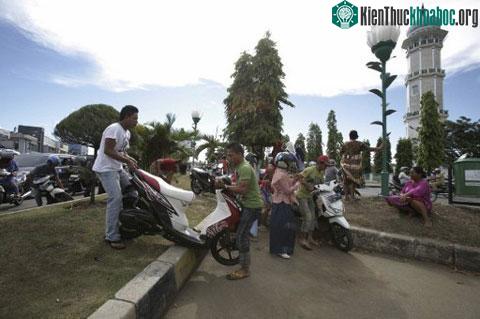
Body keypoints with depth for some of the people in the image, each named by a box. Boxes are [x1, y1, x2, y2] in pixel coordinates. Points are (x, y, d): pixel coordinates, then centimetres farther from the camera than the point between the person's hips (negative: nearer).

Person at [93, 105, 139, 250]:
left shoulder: (127, 133, 12)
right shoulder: (114, 129, -18)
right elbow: (108, 151, -24)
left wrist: (130, 159, 0)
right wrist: (127, 161, -23)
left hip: (118, 168, 10)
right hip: (106, 169, -10)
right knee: (116, 198, -17)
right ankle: (112, 236, -9)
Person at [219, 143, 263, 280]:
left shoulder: (244, 168, -20)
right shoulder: (240, 166, 12)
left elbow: (242, 189, -28)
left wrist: (226, 187, -20)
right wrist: (226, 184, 2)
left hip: (252, 205, -10)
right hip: (248, 203, 10)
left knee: (241, 236, -6)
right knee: (243, 234, 21)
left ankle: (244, 270, 6)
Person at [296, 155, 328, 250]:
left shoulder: (321, 172, 6)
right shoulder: (309, 169, -20)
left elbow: (321, 183, 16)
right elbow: (300, 177, -27)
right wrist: (307, 185, -33)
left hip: (310, 196, 9)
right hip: (302, 196, -9)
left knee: (313, 217, 10)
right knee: (307, 217, -15)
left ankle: (310, 238, 25)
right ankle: (303, 240, -3)